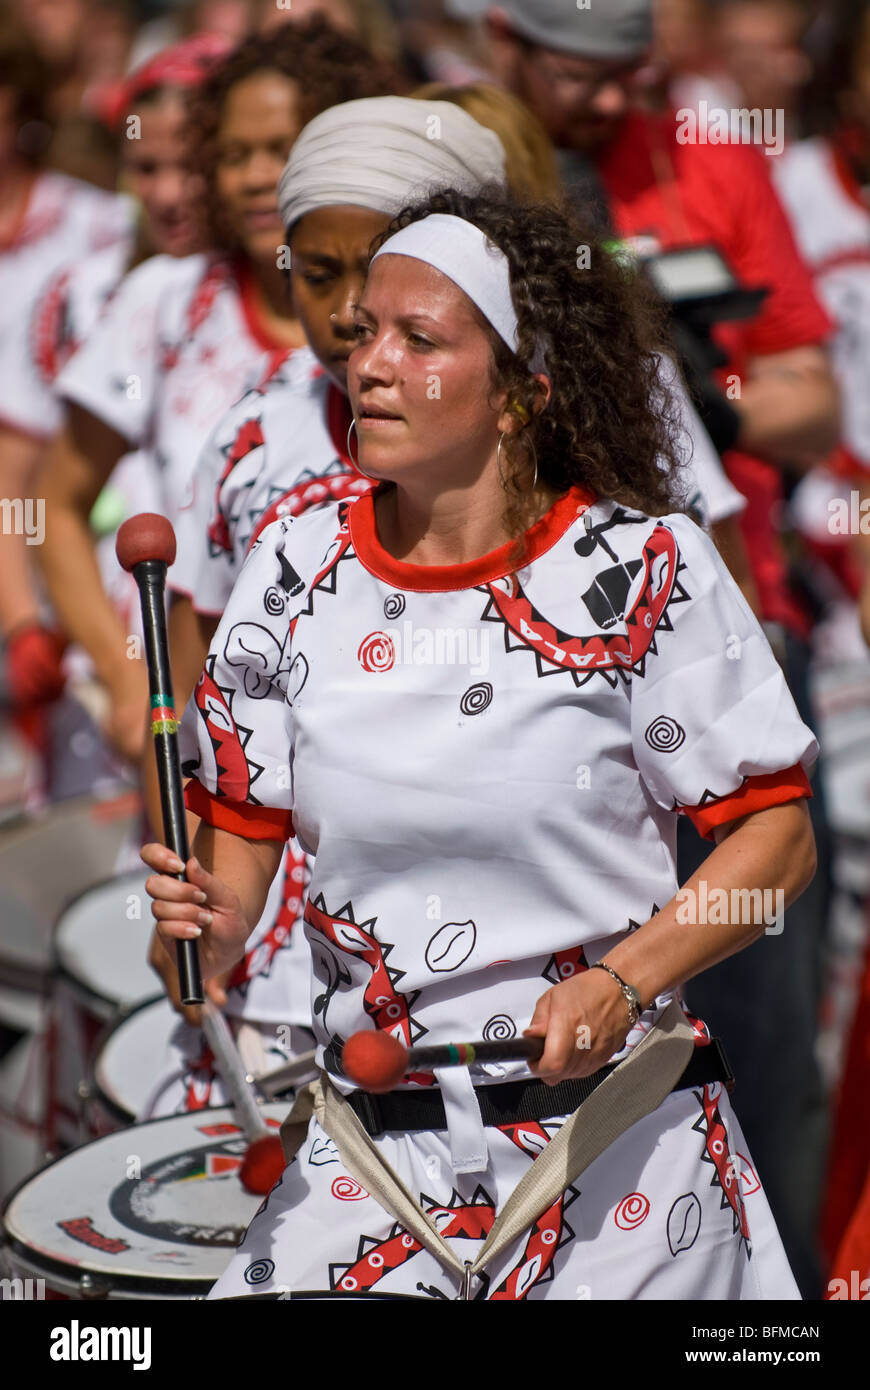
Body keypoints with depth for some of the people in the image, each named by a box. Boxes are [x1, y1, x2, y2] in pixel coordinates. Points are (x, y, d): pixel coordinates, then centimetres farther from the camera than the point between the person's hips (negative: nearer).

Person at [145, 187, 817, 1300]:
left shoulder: (645, 567, -8)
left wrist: (625, 983, -18)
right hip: (374, 1152, 3)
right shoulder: (297, 570, 1)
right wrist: (205, 924, -13)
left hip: (620, 1140, -2)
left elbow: (776, 834, -5)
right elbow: (243, 824, 8)